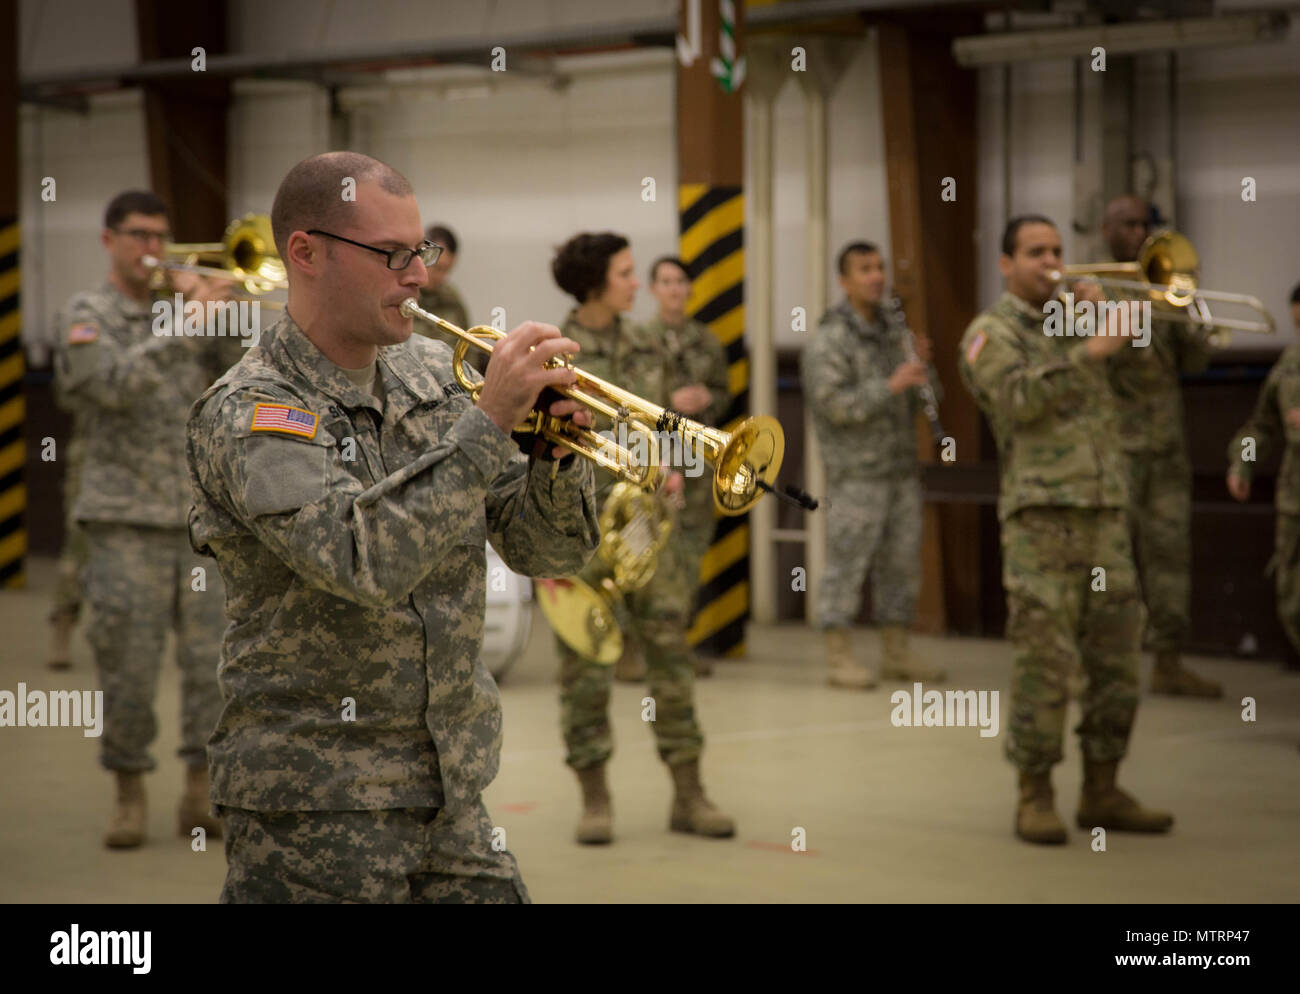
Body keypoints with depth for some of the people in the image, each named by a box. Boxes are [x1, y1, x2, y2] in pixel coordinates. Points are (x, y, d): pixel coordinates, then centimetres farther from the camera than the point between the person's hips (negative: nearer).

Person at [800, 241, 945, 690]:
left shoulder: (896, 332, 14)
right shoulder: (829, 340, -8)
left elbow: (927, 399, 16)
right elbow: (835, 405, -18)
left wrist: (923, 367, -4)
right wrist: (891, 386, -19)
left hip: (903, 469, 7)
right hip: (857, 472, -7)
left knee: (902, 562, 10)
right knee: (847, 562, -6)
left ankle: (896, 653, 18)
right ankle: (839, 656, -1)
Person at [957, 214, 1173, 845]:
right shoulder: (991, 334, 1)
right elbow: (1019, 398, -16)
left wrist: (1101, 308, -1)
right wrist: (1090, 351, -23)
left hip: (1106, 513, 6)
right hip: (1042, 515, -6)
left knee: (1117, 657, 6)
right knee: (1044, 659, -8)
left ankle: (1101, 793, 14)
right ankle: (1034, 797, 0)